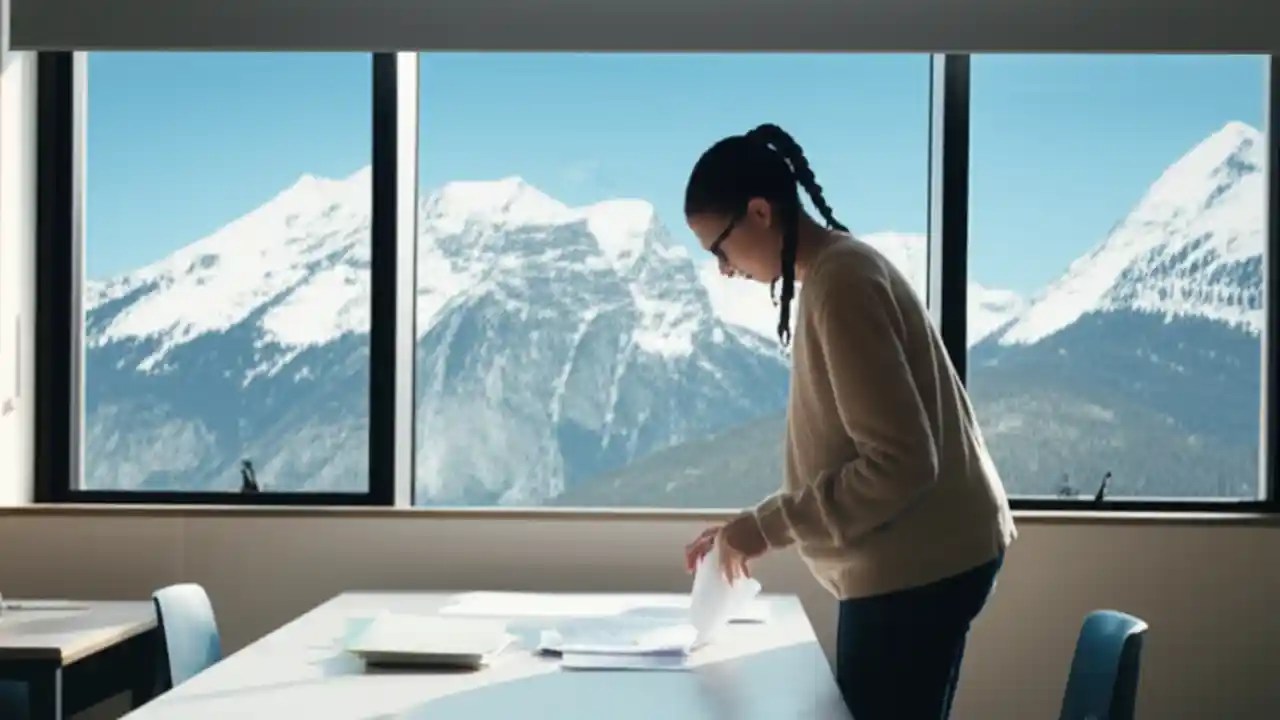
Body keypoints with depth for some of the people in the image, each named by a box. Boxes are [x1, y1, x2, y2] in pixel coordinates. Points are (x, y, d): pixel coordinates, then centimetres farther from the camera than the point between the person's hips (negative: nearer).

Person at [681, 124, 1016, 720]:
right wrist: (753, 528, 11)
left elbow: (900, 463, -23)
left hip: (914, 565, -10)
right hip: (925, 558, 10)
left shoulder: (840, 283, -18)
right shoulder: (838, 271, 12)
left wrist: (767, 527, -17)